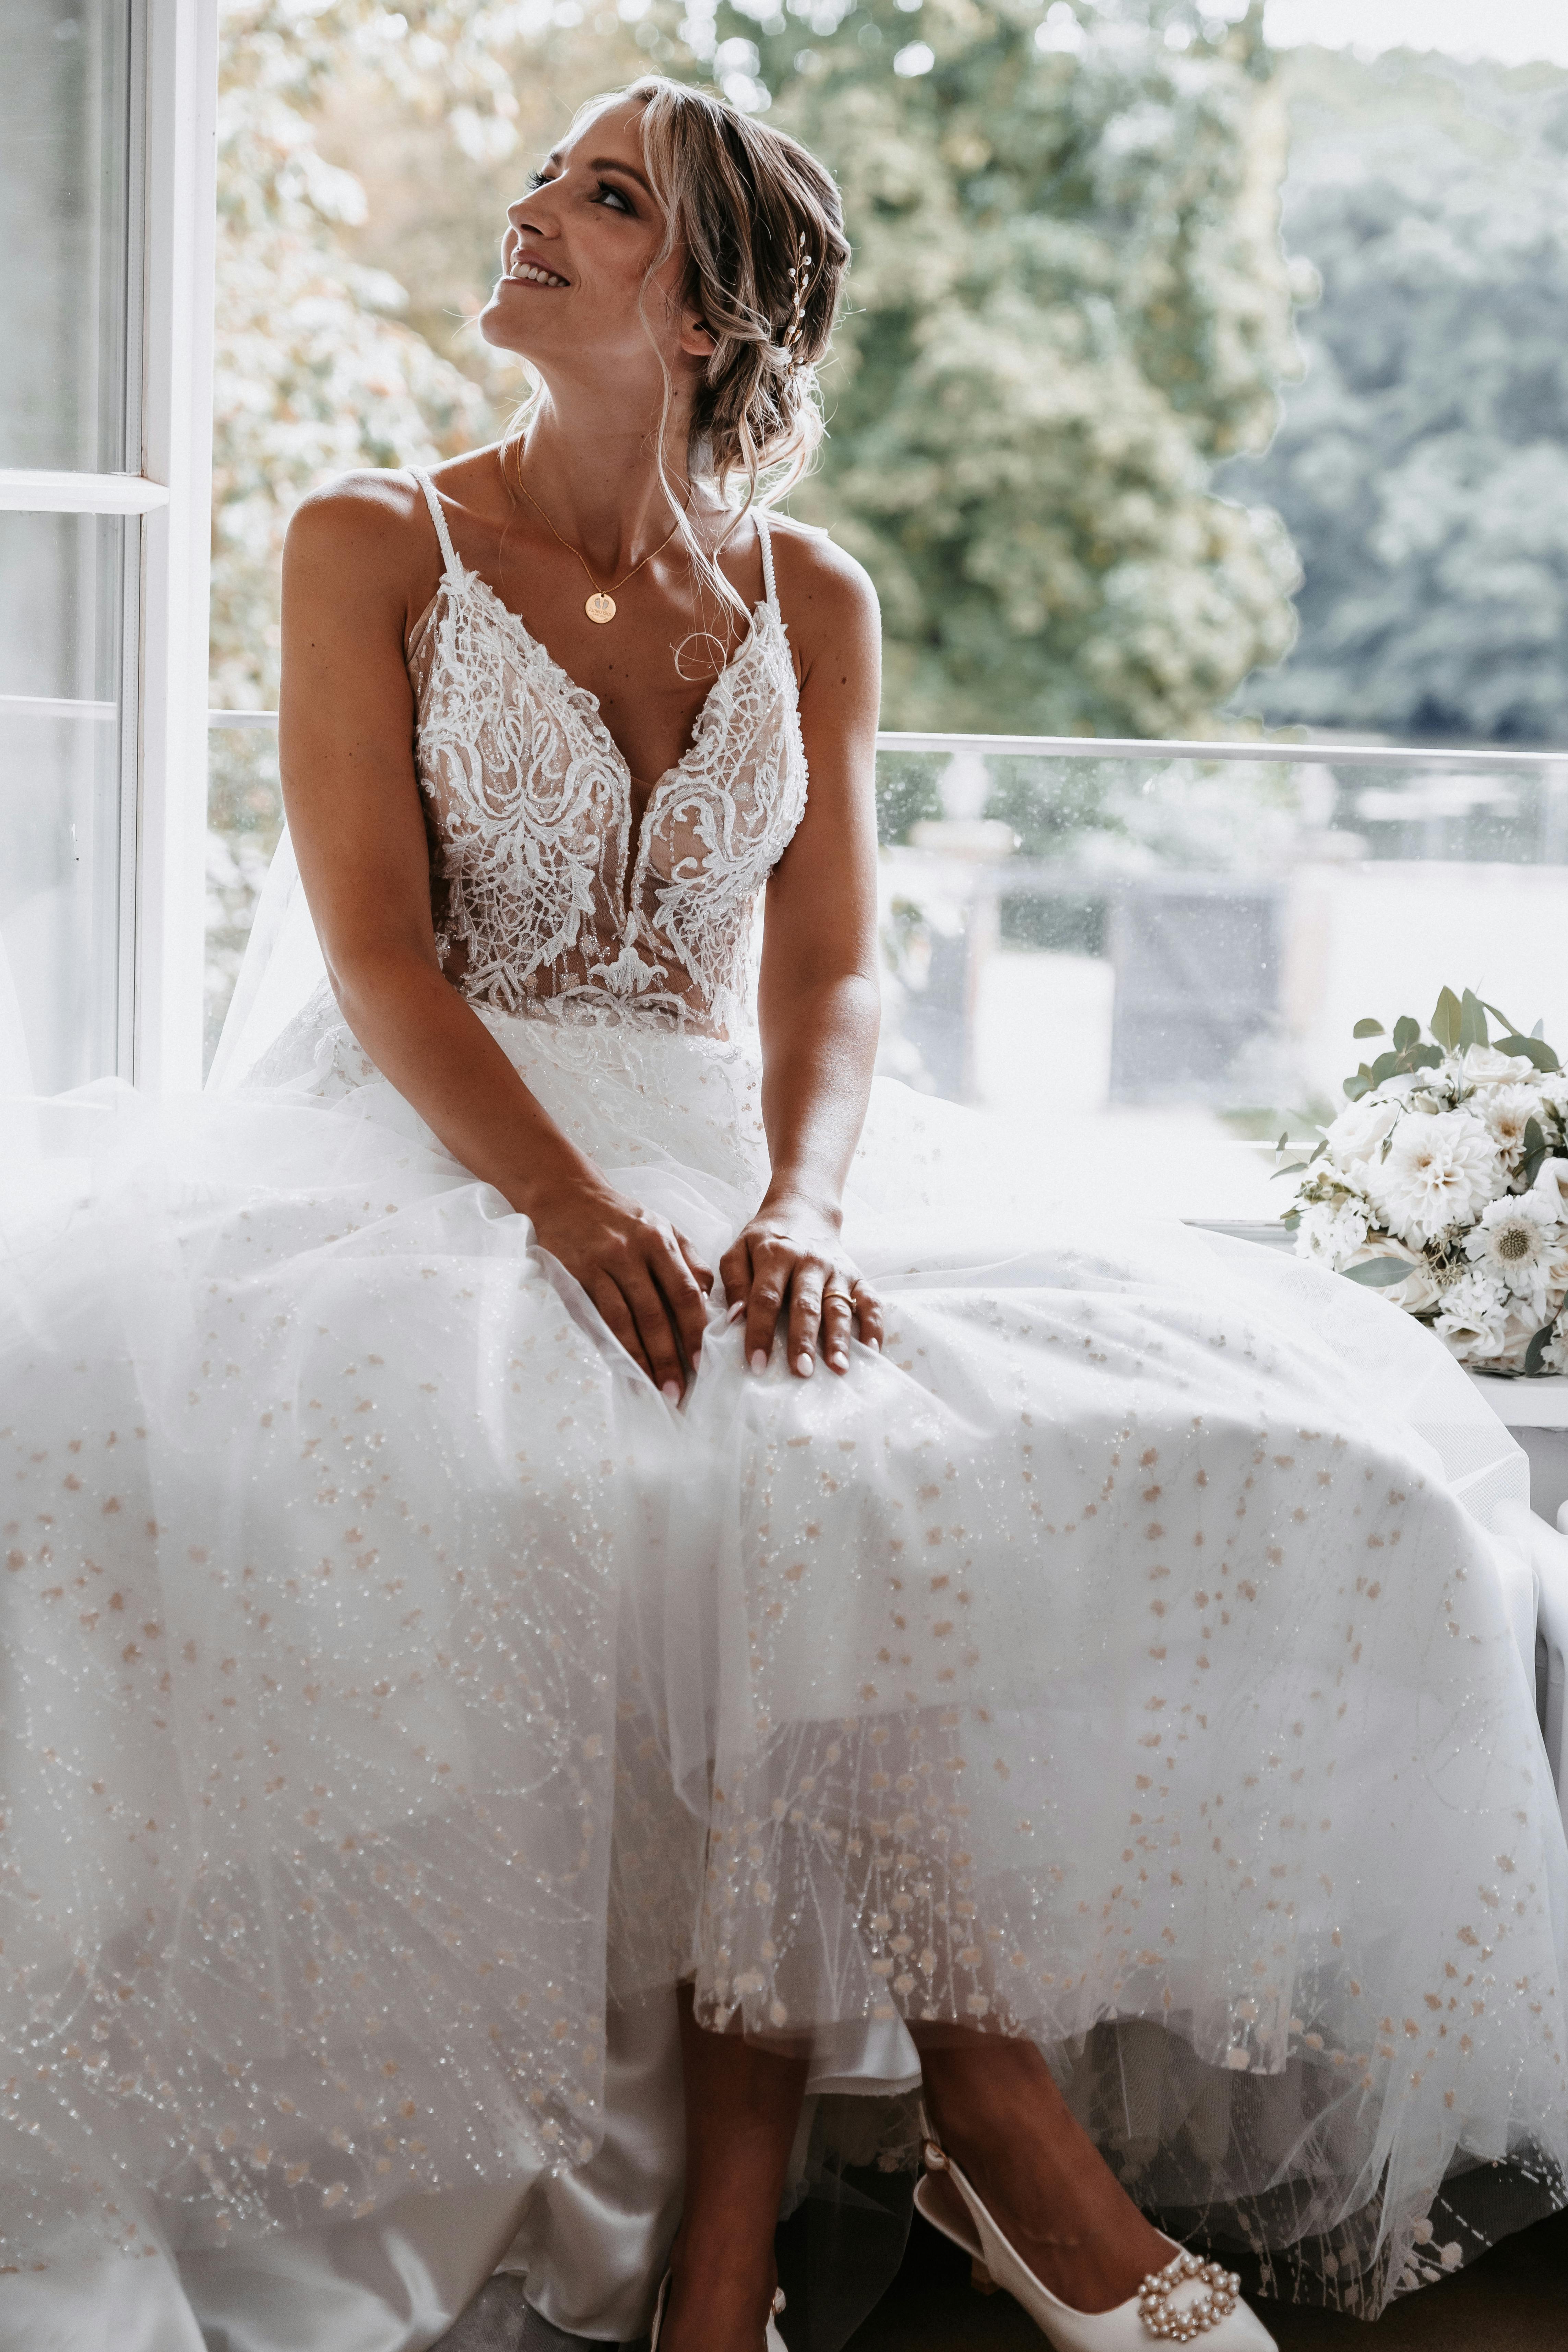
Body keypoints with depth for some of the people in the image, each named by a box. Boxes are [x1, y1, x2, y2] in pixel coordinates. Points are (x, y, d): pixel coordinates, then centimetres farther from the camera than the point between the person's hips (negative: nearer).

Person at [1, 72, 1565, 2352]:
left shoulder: (810, 604, 12)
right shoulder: (371, 547, 3)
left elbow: (824, 973, 3)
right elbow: (378, 958, -8)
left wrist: (796, 1210, -19)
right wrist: (578, 1209, -25)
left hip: (725, 1165, 3)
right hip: (430, 1159, -3)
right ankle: (988, 2099, -21)